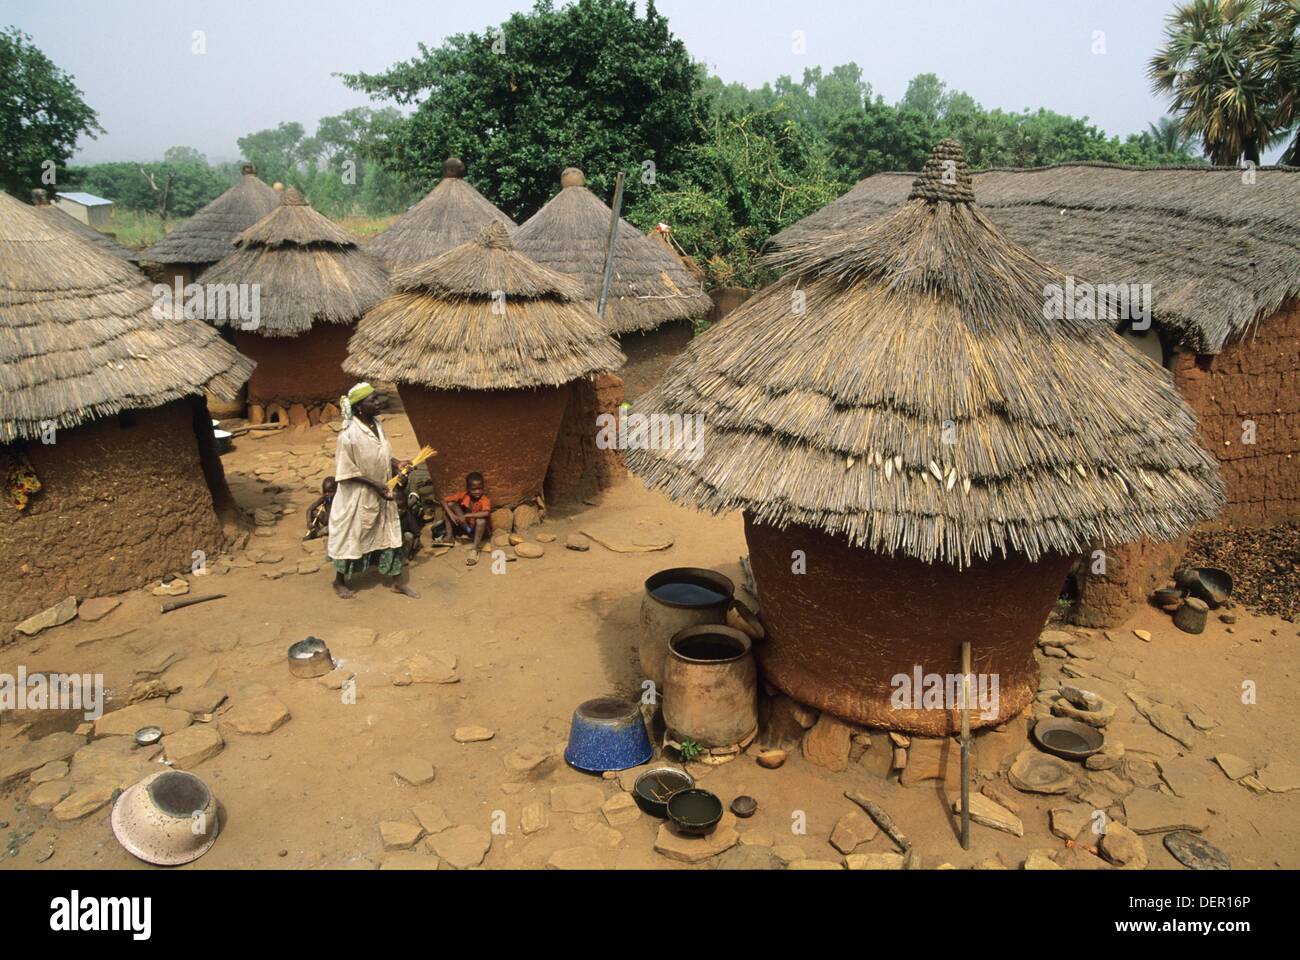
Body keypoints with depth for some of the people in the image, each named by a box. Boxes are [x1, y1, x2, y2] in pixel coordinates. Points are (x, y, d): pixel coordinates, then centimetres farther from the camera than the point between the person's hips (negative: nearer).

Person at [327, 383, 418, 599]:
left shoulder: (377, 424, -2)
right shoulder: (350, 434, -24)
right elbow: (347, 471, -20)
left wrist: (397, 464, -5)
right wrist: (374, 484, -22)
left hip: (382, 492, 7)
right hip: (358, 495, -7)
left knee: (390, 533, 13)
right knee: (351, 537, 10)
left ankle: (396, 581, 26)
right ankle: (340, 581, 31)